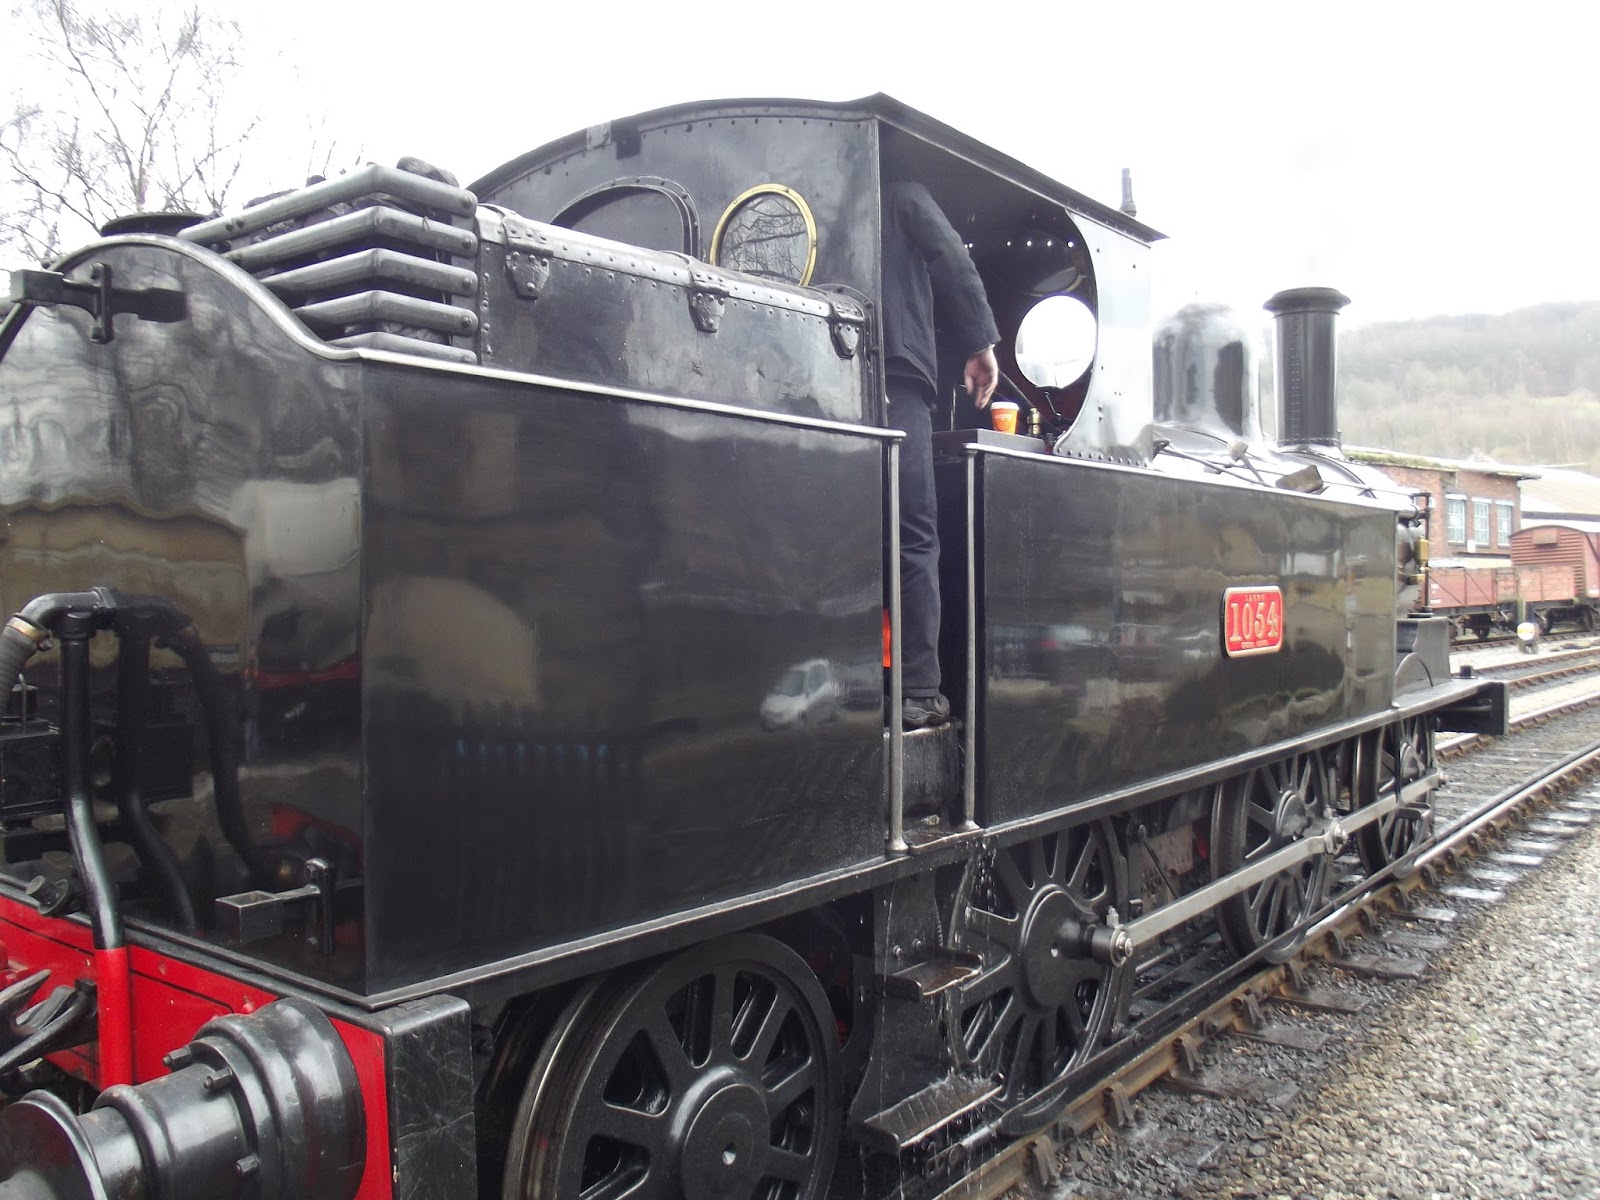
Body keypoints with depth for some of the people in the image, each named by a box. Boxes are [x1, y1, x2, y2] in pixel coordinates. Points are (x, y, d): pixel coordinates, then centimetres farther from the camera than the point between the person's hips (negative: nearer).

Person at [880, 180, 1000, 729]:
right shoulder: (903, 196, 15)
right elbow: (952, 263, 4)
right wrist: (980, 344, 8)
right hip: (896, 379, -4)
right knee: (915, 538, -5)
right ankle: (918, 691, -9)